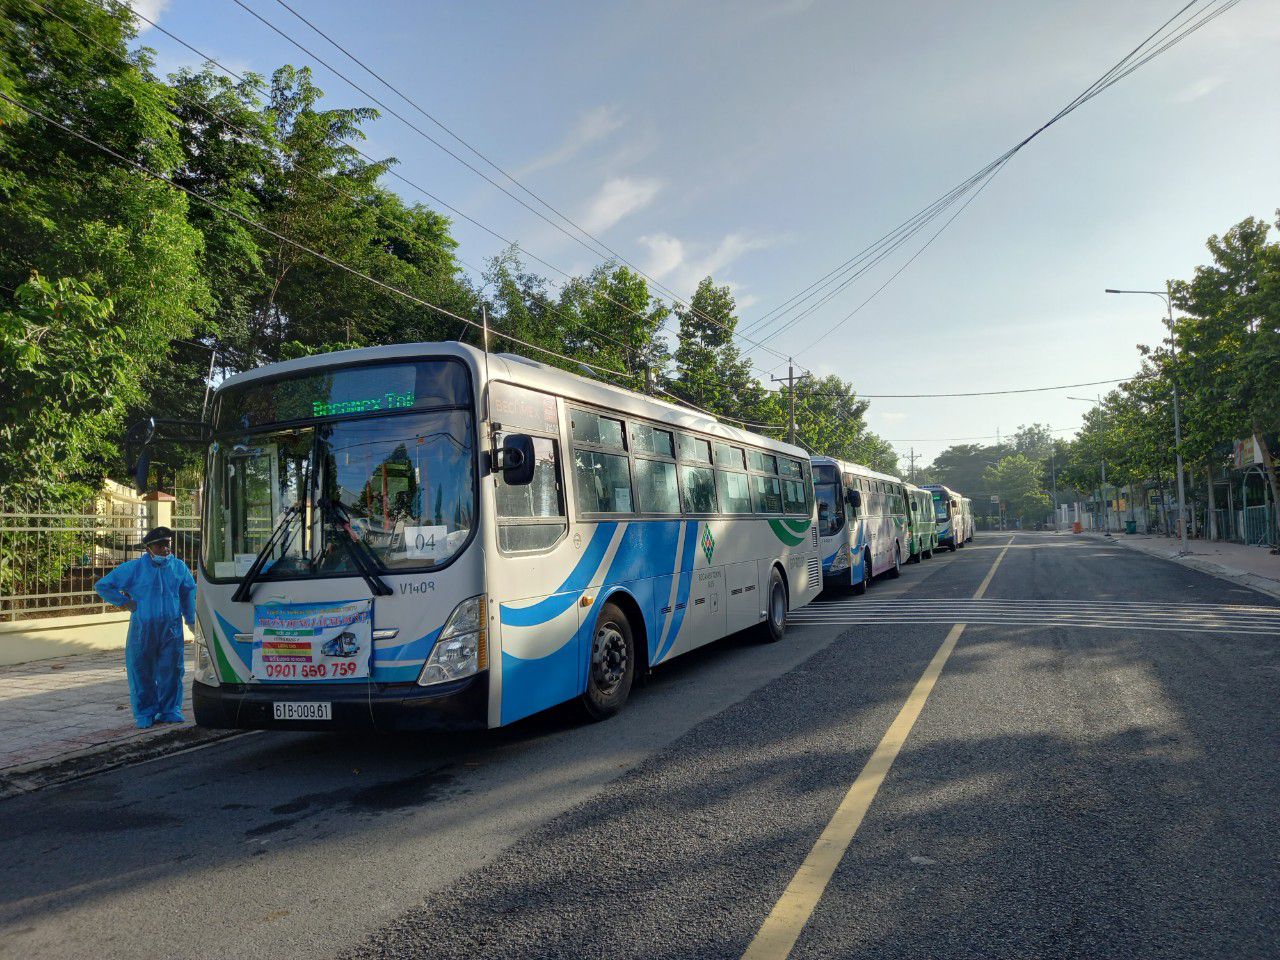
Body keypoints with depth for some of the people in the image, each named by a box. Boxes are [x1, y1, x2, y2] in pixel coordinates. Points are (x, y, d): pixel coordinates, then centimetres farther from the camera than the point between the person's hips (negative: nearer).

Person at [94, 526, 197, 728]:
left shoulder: (179, 567, 7)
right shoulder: (134, 568, -2)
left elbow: (189, 591, 22)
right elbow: (102, 586, 4)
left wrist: (191, 619, 17)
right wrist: (125, 602, -1)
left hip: (171, 630, 2)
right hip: (142, 630, -2)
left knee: (171, 671, 5)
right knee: (142, 673, 3)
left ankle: (170, 711, 18)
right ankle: (145, 714, 16)